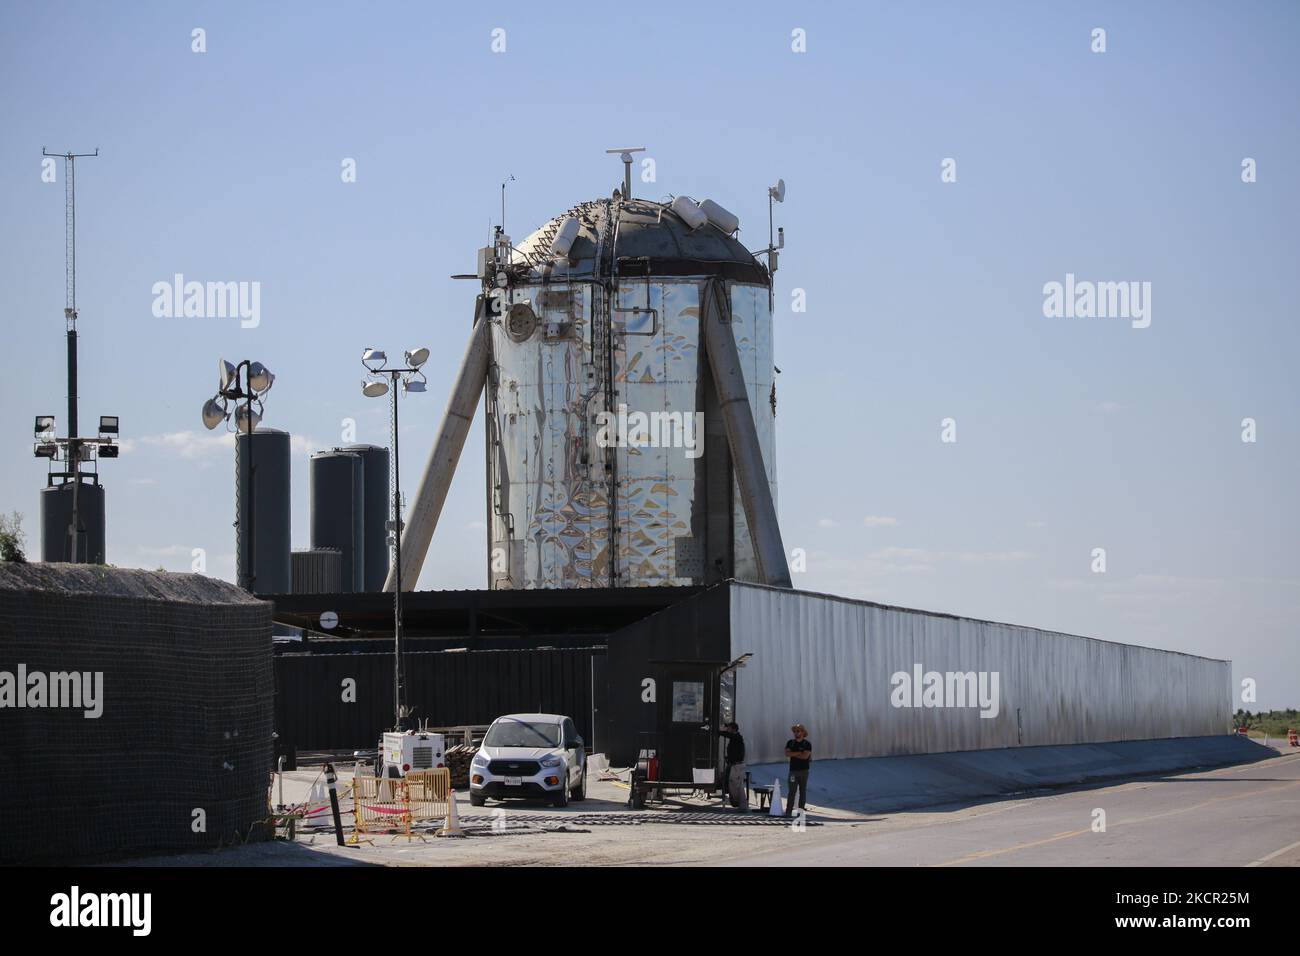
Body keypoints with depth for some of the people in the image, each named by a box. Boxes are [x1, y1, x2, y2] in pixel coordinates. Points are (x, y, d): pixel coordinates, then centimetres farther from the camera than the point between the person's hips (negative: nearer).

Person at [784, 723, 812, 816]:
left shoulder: (807, 744, 0)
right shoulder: (790, 742, 9)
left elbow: (805, 756, -13)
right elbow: (787, 753, -4)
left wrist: (793, 754, -6)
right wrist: (798, 753, -11)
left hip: (804, 770, -1)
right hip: (793, 770, 1)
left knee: (803, 791, 3)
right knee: (792, 791, -7)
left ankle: (801, 809, 8)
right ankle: (788, 811, -11)